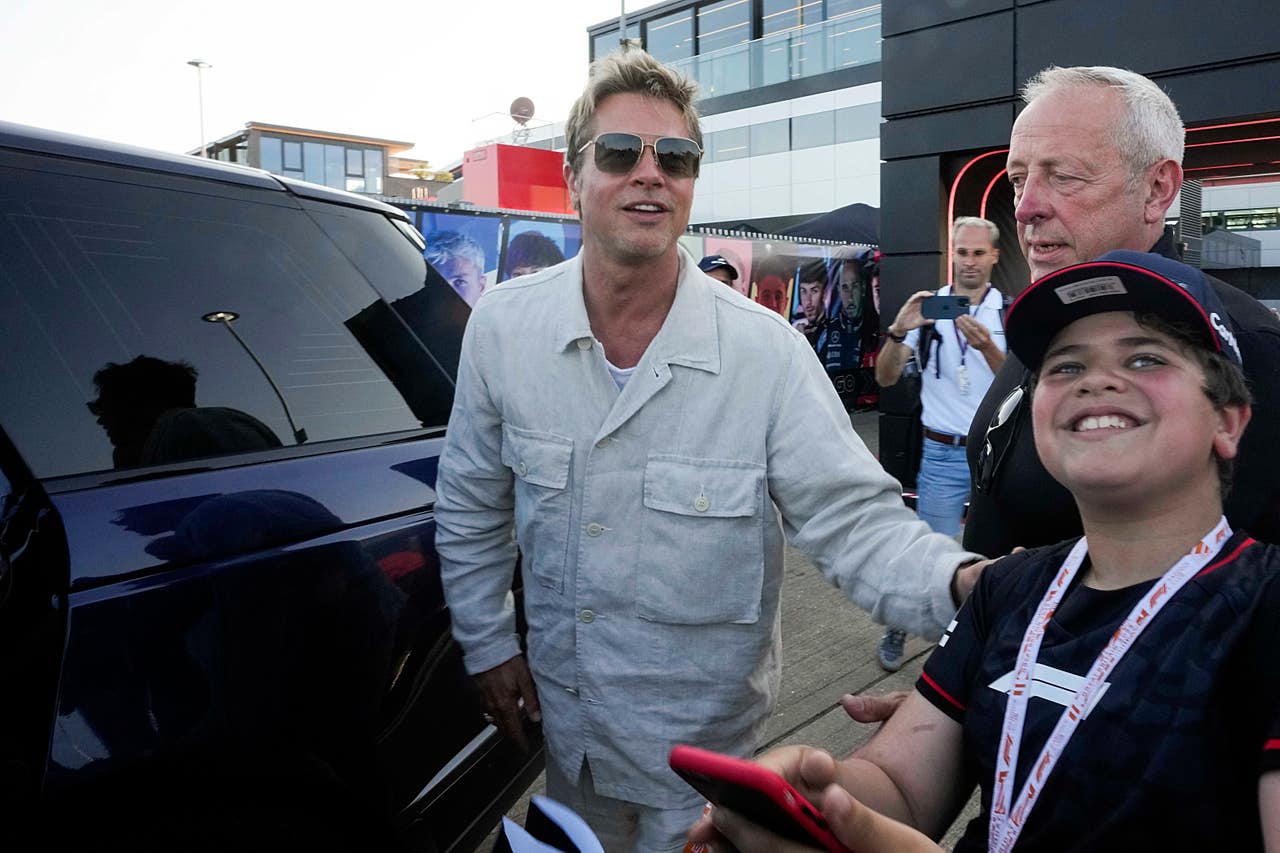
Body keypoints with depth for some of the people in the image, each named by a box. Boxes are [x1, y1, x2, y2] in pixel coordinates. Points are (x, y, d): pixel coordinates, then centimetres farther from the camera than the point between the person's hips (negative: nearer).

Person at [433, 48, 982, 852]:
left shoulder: (769, 351, -20)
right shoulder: (502, 326, -11)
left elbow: (854, 519, -21)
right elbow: (471, 509, 1)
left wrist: (962, 581, -39)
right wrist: (489, 644, 4)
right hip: (562, 715, 4)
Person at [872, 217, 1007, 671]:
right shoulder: (927, 308, 1)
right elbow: (885, 378, -5)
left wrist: (987, 347, -27)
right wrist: (898, 331, -23)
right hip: (943, 452, -1)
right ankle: (898, 627, 22)